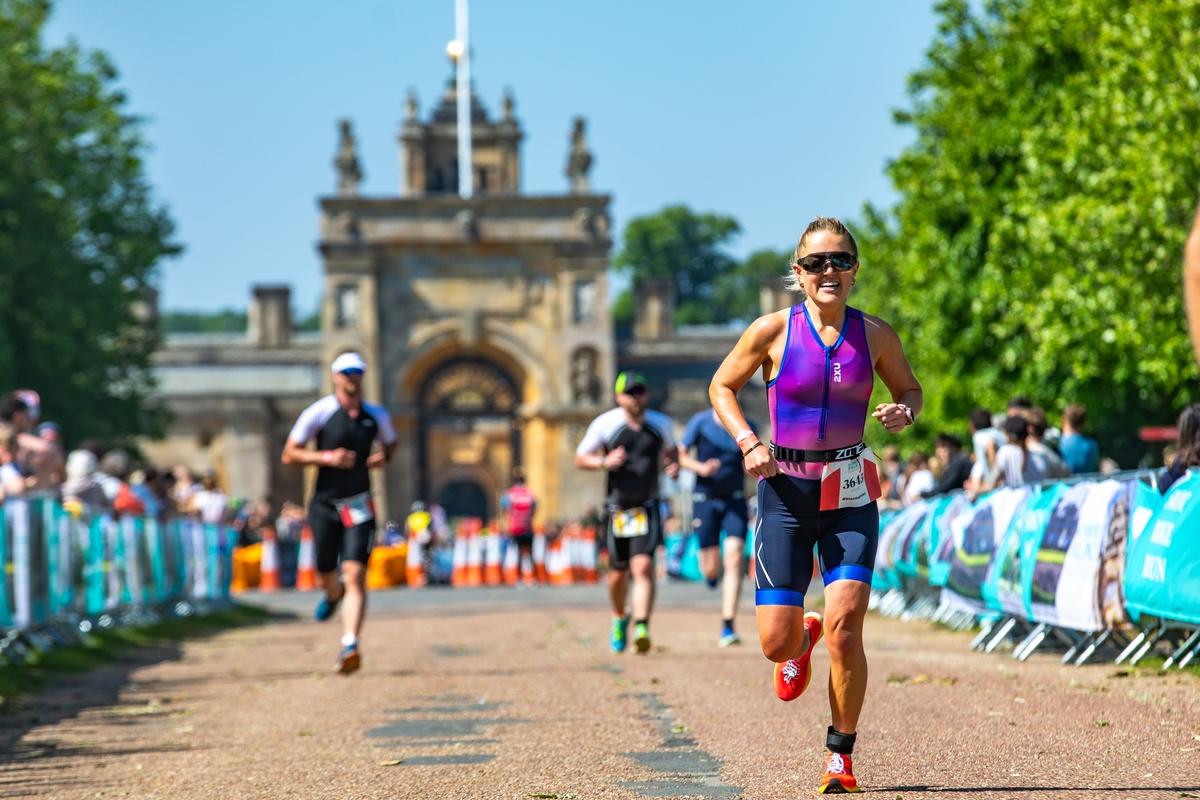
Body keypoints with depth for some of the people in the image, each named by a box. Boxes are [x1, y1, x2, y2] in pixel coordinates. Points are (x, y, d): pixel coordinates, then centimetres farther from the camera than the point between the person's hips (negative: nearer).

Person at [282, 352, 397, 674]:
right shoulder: (318, 413, -6)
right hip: (325, 503, 0)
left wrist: (384, 456, -1)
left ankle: (350, 645, -22)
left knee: (355, 574, -14)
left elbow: (390, 443, 23)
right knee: (327, 572, 11)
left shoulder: (377, 415, 4)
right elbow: (289, 455, -3)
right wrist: (326, 457, -17)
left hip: (359, 505, 0)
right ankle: (333, 594, 50)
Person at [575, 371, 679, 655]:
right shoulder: (604, 424, -3)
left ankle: (641, 628, -27)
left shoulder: (660, 423, 4)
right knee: (618, 573, 9)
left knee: (643, 566, -18)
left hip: (648, 508, 0)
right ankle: (619, 618, 38)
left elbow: (670, 449, 23)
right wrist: (604, 462, -17)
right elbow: (580, 458, 3)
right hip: (618, 509, 0)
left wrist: (674, 465, 1)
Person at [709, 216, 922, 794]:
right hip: (786, 490, 0)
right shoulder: (773, 331, -5)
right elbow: (722, 387, 8)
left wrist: (903, 413, -9)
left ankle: (840, 755, 3)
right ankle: (802, 640, 38)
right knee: (775, 642, -3)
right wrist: (748, 443, -8)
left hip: (850, 494, 0)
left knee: (845, 629, -15)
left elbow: (910, 390, 15)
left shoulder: (875, 336, -1)